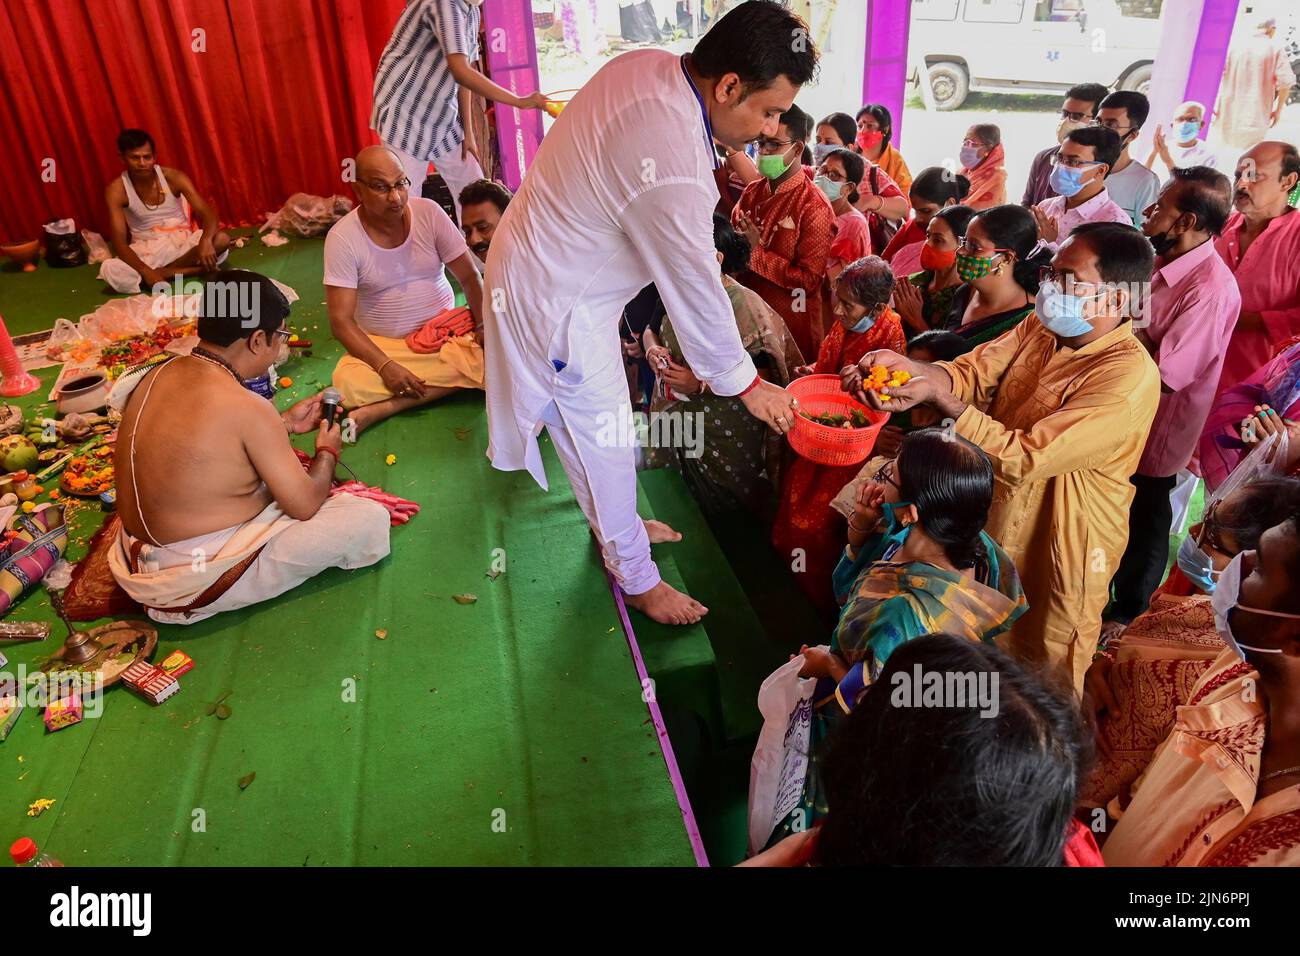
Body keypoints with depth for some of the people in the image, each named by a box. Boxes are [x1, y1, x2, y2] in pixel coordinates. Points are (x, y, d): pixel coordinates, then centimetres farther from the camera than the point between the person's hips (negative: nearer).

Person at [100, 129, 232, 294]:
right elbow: (118, 242, -17)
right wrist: (146, 271, -35)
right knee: (109, 270, -32)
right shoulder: (116, 190, -12)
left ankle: (162, 272, -20)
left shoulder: (174, 177, -10)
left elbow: (207, 212, -19)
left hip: (182, 242, 1)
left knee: (222, 239, -30)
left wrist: (206, 241, -42)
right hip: (146, 250, 0)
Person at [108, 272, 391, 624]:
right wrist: (327, 453, 3)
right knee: (370, 518, -9)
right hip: (193, 579, -9)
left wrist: (285, 423, 17)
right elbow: (305, 505, -16)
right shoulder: (247, 409, -26)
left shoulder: (162, 373, -2)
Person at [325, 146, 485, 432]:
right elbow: (341, 320, -15)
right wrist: (384, 366, -29)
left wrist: (484, 326, -21)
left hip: (446, 331, 3)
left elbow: (469, 277, -3)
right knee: (347, 382, -32)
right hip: (382, 344, -2)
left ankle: (382, 408, -23)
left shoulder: (428, 212, -7)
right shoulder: (342, 237, -12)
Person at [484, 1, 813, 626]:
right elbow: (695, 293, -24)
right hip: (560, 303, -9)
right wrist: (746, 385, -10)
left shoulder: (645, 64, -8)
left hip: (536, 254, 9)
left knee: (595, 425, 25)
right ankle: (636, 579, 27)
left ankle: (615, 525, 47)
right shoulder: (674, 170, -35)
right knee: (604, 444, 6)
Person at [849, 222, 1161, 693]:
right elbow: (972, 373, -9)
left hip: (1060, 548, -7)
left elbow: (1025, 457, -32)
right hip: (999, 523, 7)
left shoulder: (1128, 378, -28)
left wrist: (937, 396, -33)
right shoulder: (1041, 328, -3)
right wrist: (906, 367, -29)